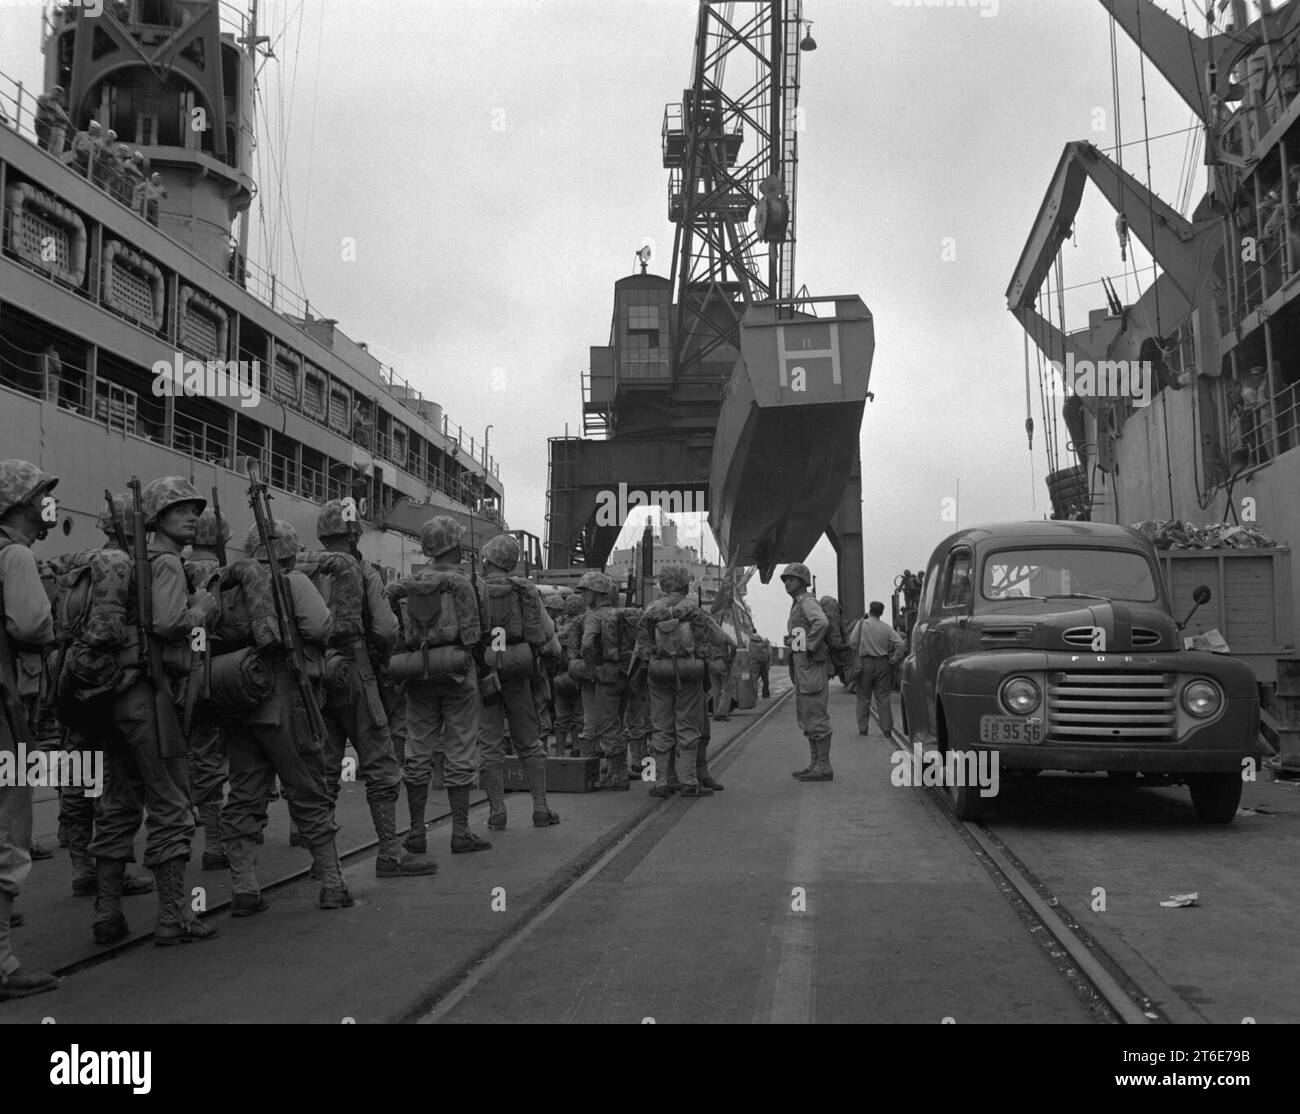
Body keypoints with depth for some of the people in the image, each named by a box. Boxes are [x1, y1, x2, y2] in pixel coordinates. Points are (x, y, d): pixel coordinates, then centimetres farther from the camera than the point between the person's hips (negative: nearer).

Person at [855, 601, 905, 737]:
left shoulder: (861, 624, -5)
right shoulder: (886, 628, 2)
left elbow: (852, 644, -10)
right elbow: (901, 644, -6)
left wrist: (857, 654, 6)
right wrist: (895, 659, 1)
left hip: (865, 663, -2)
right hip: (882, 664, 2)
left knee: (864, 698, 8)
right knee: (883, 698, 7)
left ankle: (862, 728, 10)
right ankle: (887, 728, 5)